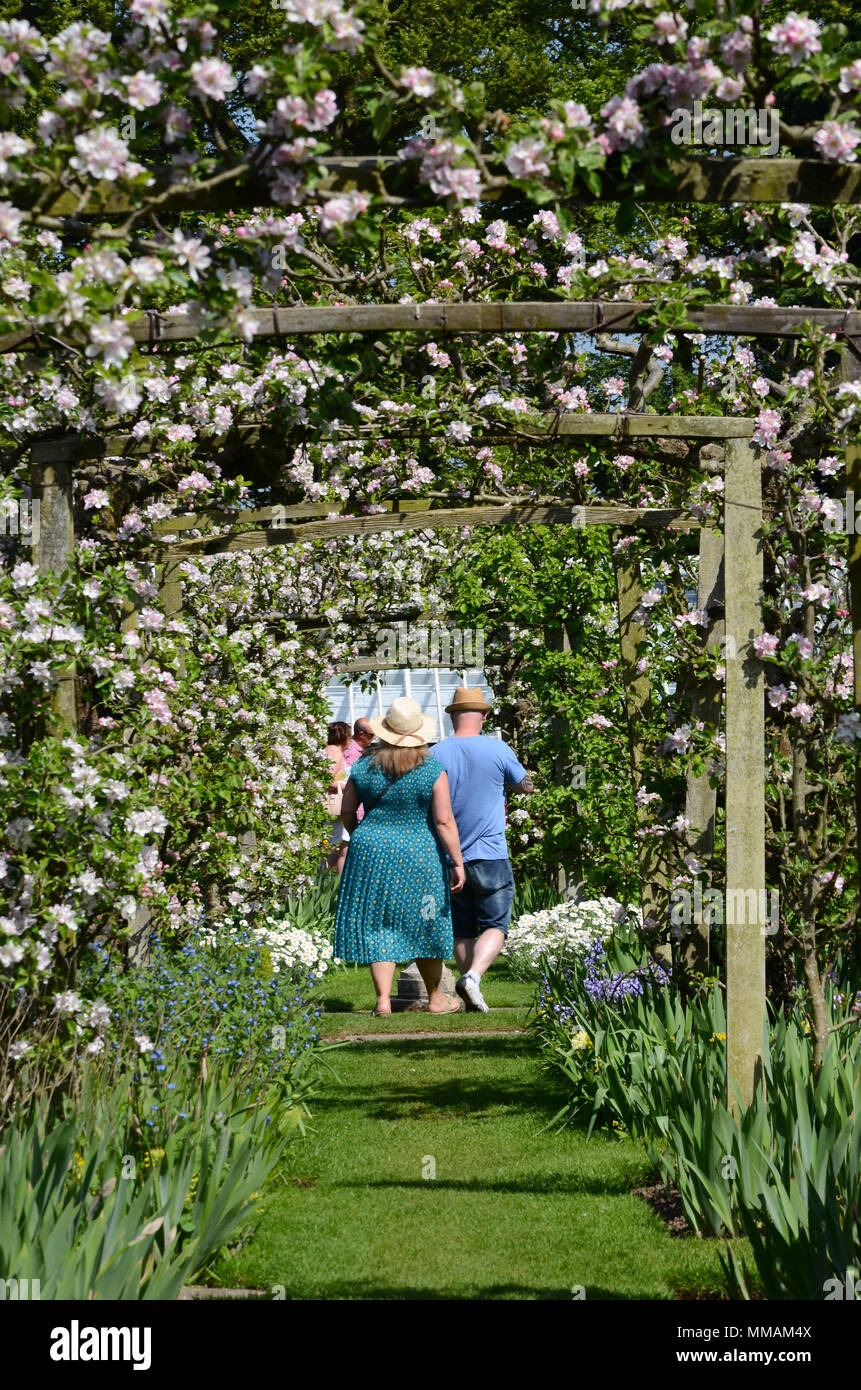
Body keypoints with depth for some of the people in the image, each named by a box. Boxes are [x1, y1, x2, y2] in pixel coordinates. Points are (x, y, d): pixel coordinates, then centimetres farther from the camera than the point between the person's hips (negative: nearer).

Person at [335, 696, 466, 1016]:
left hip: (371, 852, 2)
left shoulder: (364, 767, -1)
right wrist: (458, 863, -8)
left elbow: (346, 813, 6)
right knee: (425, 926, 12)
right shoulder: (432, 771, -9)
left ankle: (383, 999, -5)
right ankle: (436, 998, 24)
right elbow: (444, 821, -12)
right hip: (418, 857, -1)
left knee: (377, 926, 6)